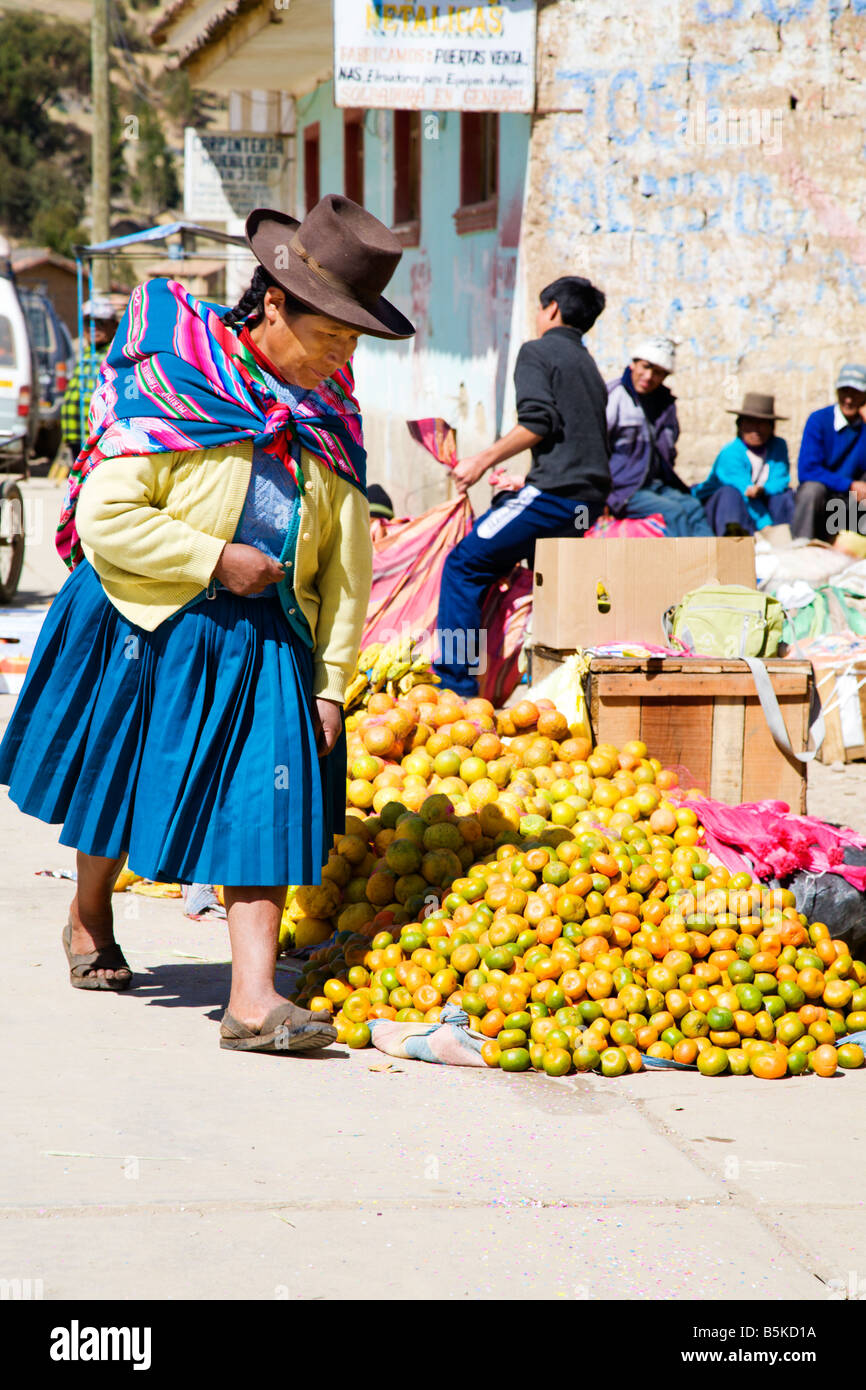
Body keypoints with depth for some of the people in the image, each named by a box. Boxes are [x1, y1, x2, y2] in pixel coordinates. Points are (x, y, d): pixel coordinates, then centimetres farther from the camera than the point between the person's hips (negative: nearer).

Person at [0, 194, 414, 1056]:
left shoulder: (330, 418, 3)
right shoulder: (171, 383, -13)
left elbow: (347, 565, 7)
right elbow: (105, 516, -18)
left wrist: (331, 682, 2)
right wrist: (217, 560, -18)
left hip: (267, 644, 3)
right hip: (151, 630, -3)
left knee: (264, 807, -9)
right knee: (119, 784, 13)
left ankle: (252, 1002, -13)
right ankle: (89, 919, 41)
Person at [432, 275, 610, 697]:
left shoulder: (537, 352, 2)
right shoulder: (588, 365, 26)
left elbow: (538, 423, -14)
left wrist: (482, 462, -9)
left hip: (554, 495, -9)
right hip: (589, 500, 9)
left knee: (463, 565, -4)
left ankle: (455, 682, -11)